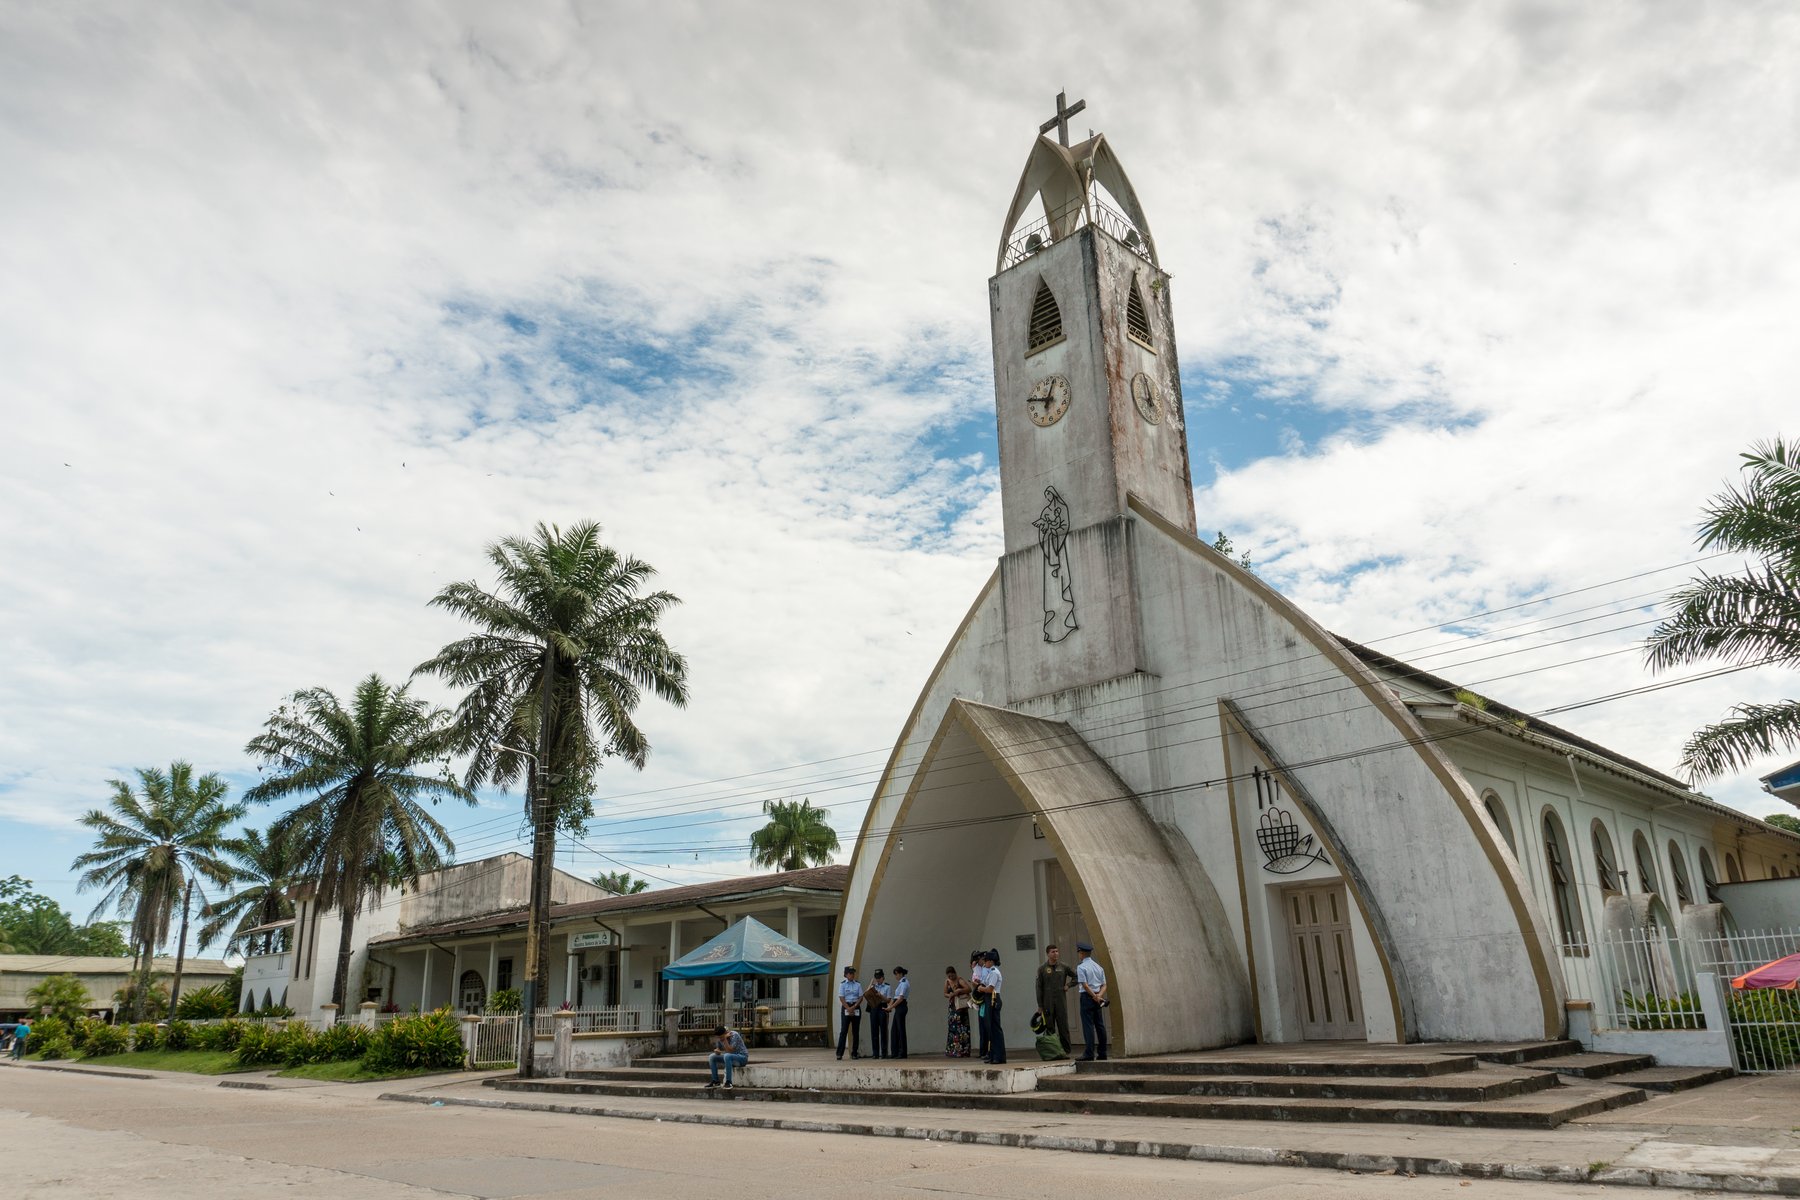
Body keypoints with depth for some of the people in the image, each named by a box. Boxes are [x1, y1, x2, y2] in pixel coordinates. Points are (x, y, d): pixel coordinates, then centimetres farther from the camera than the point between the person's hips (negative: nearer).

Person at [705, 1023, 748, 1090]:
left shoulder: (734, 1035, -22)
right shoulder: (719, 1038, -1)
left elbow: (729, 1051, -30)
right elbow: (718, 1050, 6)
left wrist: (725, 1039, -30)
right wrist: (716, 1051, -16)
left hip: (742, 1057, -8)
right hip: (730, 1058, 8)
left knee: (727, 1056, -36)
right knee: (712, 1057, 0)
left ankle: (728, 1082, -32)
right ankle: (715, 1081, 1)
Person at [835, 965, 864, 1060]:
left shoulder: (858, 984, 7)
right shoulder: (842, 984, 1)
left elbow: (861, 997, 2)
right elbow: (841, 998, -5)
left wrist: (853, 1007, -11)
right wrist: (848, 1009, -14)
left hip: (856, 1008, 3)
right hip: (845, 1008, -3)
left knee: (856, 1031, 4)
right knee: (844, 1030, -7)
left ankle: (854, 1053, 10)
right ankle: (839, 1053, -6)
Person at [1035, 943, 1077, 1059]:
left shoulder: (1064, 966, 6)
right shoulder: (1042, 969, 3)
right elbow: (1039, 987, 2)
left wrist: (1068, 985, 3)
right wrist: (1040, 1005, -2)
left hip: (1061, 1001, 1)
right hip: (1048, 1003, -1)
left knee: (1063, 1027, -2)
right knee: (1049, 1028, 1)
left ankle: (1066, 1051, 3)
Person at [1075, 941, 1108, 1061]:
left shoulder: (1081, 967, -7)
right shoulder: (1099, 967, 14)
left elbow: (1085, 985, -15)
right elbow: (1104, 985, 9)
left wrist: (1095, 997, -11)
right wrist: (1099, 995, -4)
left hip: (1087, 997, -7)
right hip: (1097, 998, 7)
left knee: (1088, 1025, -6)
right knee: (1100, 1025, 9)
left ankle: (1089, 1054, -9)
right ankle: (1102, 1053, 11)